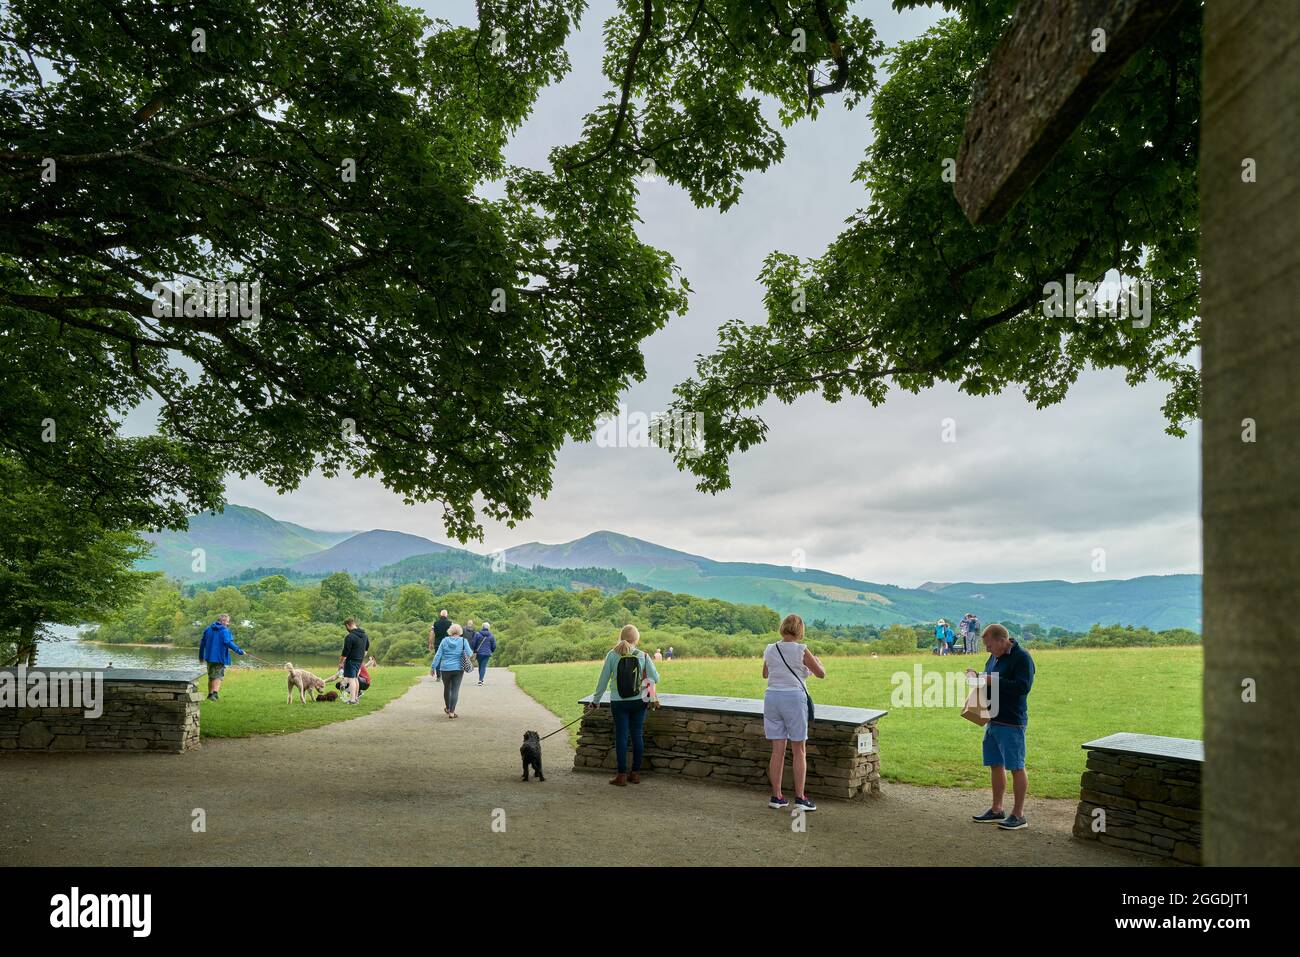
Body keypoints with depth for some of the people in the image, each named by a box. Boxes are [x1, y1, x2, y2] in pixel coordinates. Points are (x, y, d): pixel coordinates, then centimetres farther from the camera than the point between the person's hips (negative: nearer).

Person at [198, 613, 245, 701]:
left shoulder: (208, 629, 9)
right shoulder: (225, 631, -10)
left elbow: (202, 643, 12)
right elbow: (228, 642, -24)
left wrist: (201, 656, 20)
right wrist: (239, 650, -23)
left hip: (209, 657, 5)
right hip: (220, 658, -5)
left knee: (211, 676, 19)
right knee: (218, 676, 2)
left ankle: (210, 694, 27)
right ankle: (215, 693, -15)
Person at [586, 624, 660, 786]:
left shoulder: (612, 655, -7)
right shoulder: (643, 656, -5)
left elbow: (603, 680, -2)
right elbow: (655, 678, -5)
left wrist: (596, 700, 8)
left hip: (618, 703, -1)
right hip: (638, 701, 1)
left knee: (621, 736, 5)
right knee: (637, 735, 10)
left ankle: (622, 775, 8)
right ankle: (635, 773, 17)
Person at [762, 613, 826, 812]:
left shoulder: (770, 650, 4)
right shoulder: (801, 651, -10)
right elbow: (821, 673, 2)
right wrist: (817, 660, 23)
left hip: (772, 697, 4)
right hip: (794, 699, -4)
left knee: (777, 751, 9)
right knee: (799, 751, 6)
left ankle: (776, 796, 12)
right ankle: (799, 797, 5)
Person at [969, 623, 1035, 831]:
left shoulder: (1022, 658, -13)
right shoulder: (994, 658, 14)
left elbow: (1023, 687, -23)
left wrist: (994, 681, -23)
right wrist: (977, 678, 3)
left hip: (1011, 722, -9)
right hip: (992, 719, 9)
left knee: (1016, 767, 0)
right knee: (996, 766, 14)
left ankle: (1018, 815, 8)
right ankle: (997, 810, 24)